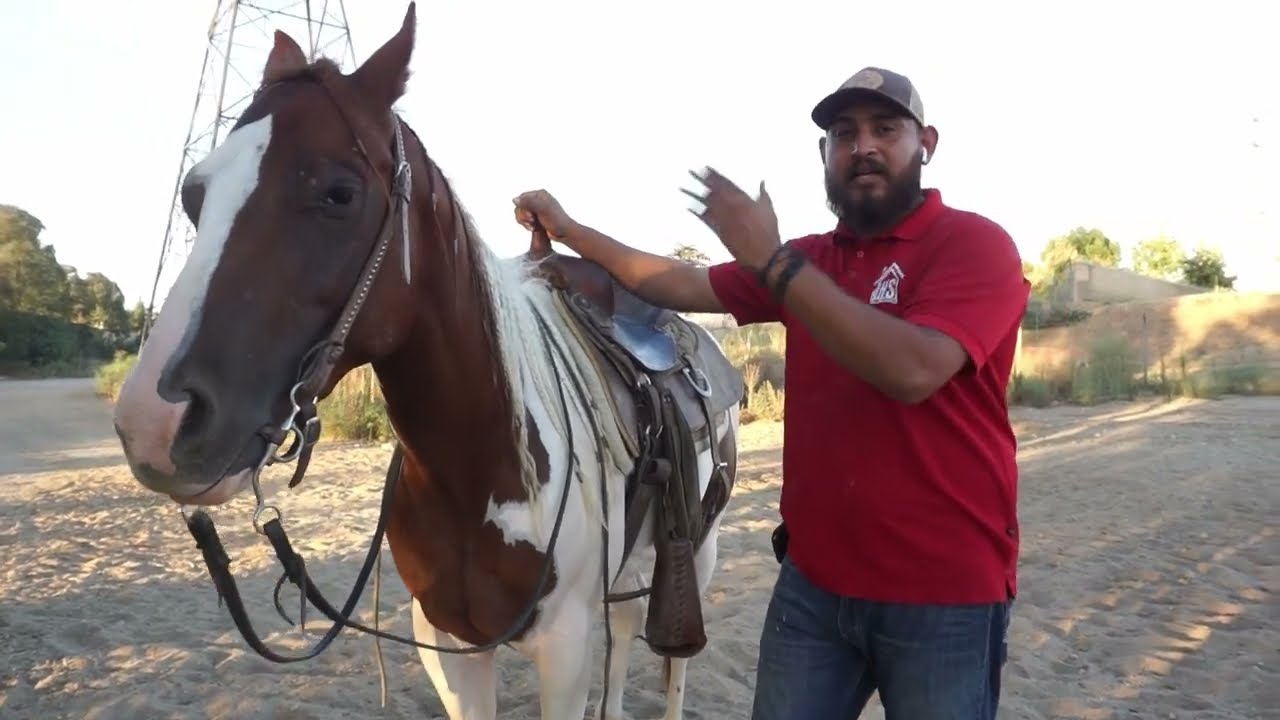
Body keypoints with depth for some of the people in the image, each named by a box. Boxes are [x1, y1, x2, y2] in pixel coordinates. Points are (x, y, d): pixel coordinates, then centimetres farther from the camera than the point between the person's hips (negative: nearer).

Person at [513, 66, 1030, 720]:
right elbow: (686, 286, 14)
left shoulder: (975, 244, -9)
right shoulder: (808, 260, 11)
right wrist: (569, 232, 10)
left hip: (944, 593, -5)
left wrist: (772, 260, -24)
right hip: (812, 579, 5)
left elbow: (912, 370, -26)